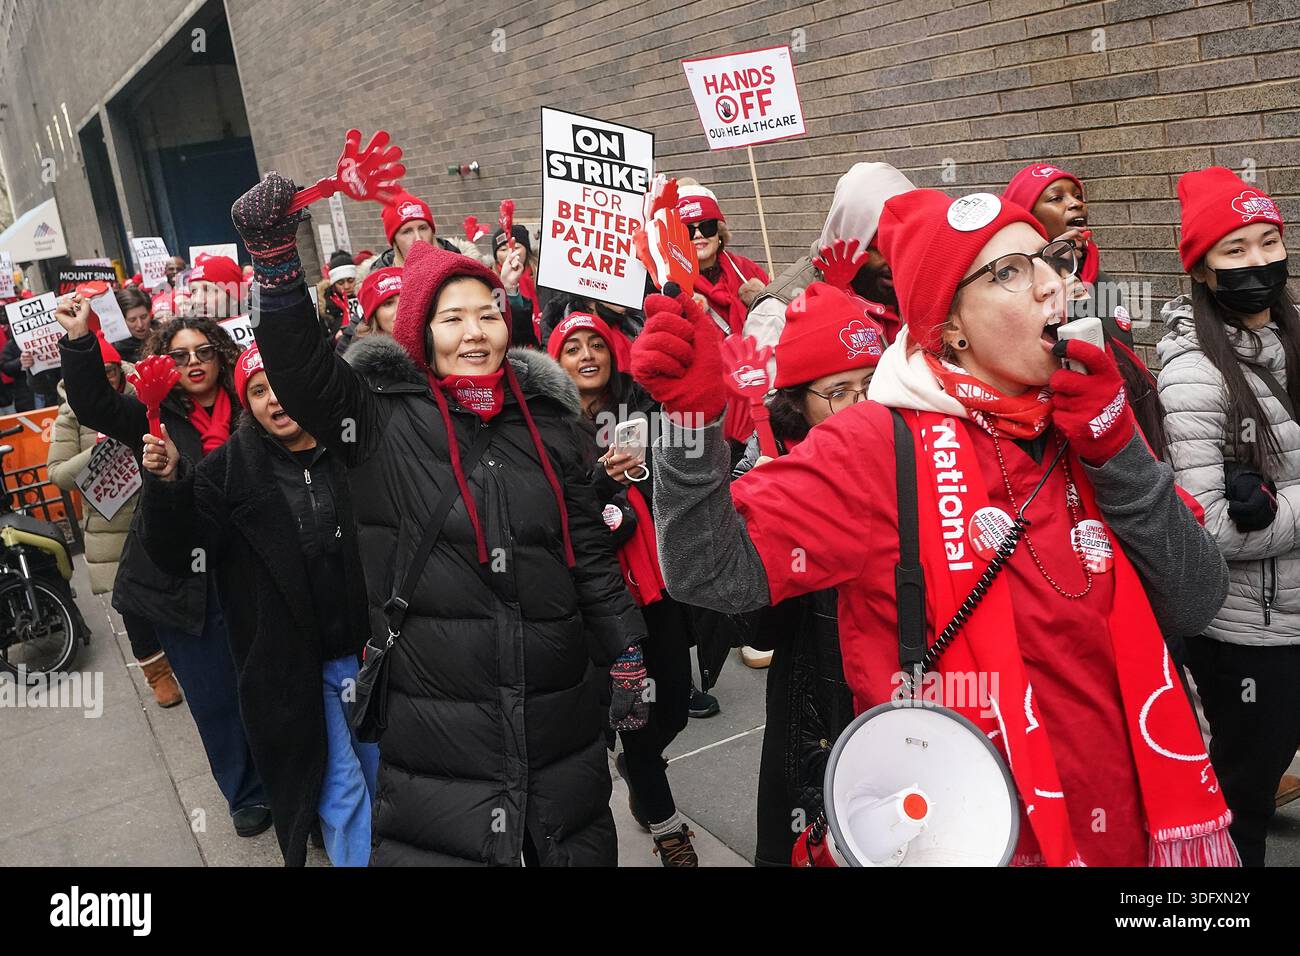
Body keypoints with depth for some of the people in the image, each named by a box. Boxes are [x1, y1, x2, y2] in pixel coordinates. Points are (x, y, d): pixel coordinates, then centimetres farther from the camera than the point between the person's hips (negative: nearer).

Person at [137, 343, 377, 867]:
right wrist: (166, 484, -23)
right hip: (292, 665, -2)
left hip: (366, 649, 2)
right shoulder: (229, 469, -4)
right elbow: (177, 555, -8)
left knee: (384, 770, 19)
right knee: (337, 788, 8)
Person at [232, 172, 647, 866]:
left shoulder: (545, 418, 6)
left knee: (580, 850, 17)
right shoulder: (384, 418, -2)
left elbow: (589, 548, 10)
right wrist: (275, 259, -30)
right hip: (437, 722, -3)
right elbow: (299, 368, -18)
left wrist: (627, 657, 10)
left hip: (559, 712, 4)